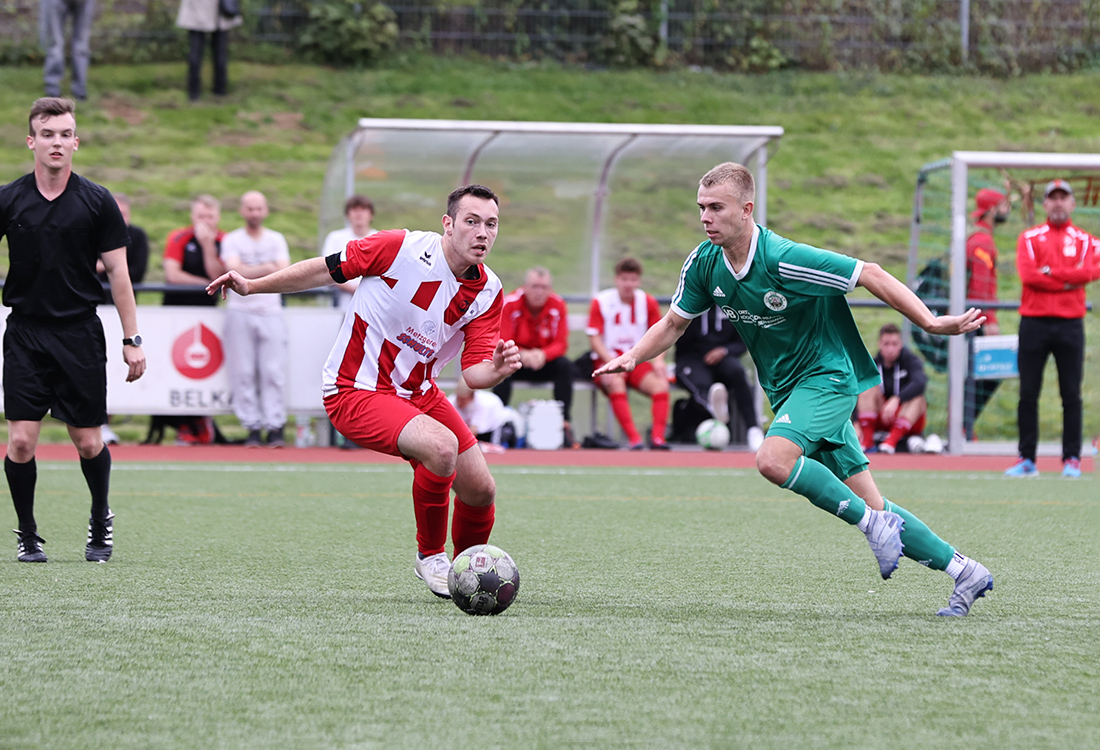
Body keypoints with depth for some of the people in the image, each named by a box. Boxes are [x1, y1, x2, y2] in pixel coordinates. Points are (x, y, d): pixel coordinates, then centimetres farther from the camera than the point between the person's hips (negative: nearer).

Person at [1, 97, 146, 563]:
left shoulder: (97, 202, 0)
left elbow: (118, 271, 1)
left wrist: (131, 340, -2)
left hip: (80, 333, 0)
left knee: (88, 442, 2)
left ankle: (100, 520, 28)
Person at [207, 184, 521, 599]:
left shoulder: (488, 293, -4)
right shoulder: (401, 247, -19)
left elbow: (474, 372, -7)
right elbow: (327, 269, -6)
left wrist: (496, 368, -31)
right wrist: (253, 285, -4)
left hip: (418, 391, 6)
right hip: (356, 390, -6)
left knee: (480, 490, 1)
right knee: (441, 447, -30)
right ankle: (430, 556, -7)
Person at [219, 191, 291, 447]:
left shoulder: (277, 240, 14)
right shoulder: (231, 240, 8)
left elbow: (283, 274, 0)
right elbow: (235, 271, -8)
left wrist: (249, 272, -10)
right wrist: (266, 268, -8)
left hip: (271, 312, 1)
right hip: (240, 311, -1)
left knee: (274, 371, -7)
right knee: (243, 372, -6)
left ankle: (275, 427, -5)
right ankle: (253, 427, -3)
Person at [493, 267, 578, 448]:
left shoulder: (558, 306, -10)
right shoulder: (510, 304, -17)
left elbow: (561, 343, -12)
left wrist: (543, 355, -34)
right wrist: (522, 355, -40)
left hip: (544, 362, 2)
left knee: (565, 366, -27)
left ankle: (564, 425, -25)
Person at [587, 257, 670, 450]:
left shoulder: (648, 302, 7)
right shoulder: (601, 302, -2)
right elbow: (595, 338, -6)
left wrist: (658, 360, -12)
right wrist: (612, 362, -22)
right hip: (608, 361, -3)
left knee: (661, 385, -26)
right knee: (615, 383, -37)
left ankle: (657, 437, -33)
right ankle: (633, 438, -44)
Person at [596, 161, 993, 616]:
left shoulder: (784, 259, -25)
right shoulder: (703, 264, -5)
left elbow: (871, 275, -20)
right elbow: (674, 324, 9)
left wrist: (931, 323, -23)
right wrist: (632, 357, -9)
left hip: (828, 375, -7)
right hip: (787, 388, 7)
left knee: (773, 459, -30)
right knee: (866, 502, 6)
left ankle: (874, 525, -13)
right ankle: (964, 572, 16)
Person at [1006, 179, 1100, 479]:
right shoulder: (1029, 238, 9)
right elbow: (1027, 274, -7)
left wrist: (1050, 272, -10)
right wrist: (1069, 281, -7)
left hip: (1070, 324, 0)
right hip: (1034, 322, 0)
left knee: (1071, 395, -1)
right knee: (1028, 394, -1)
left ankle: (1072, 459, 3)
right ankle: (1027, 459, 4)